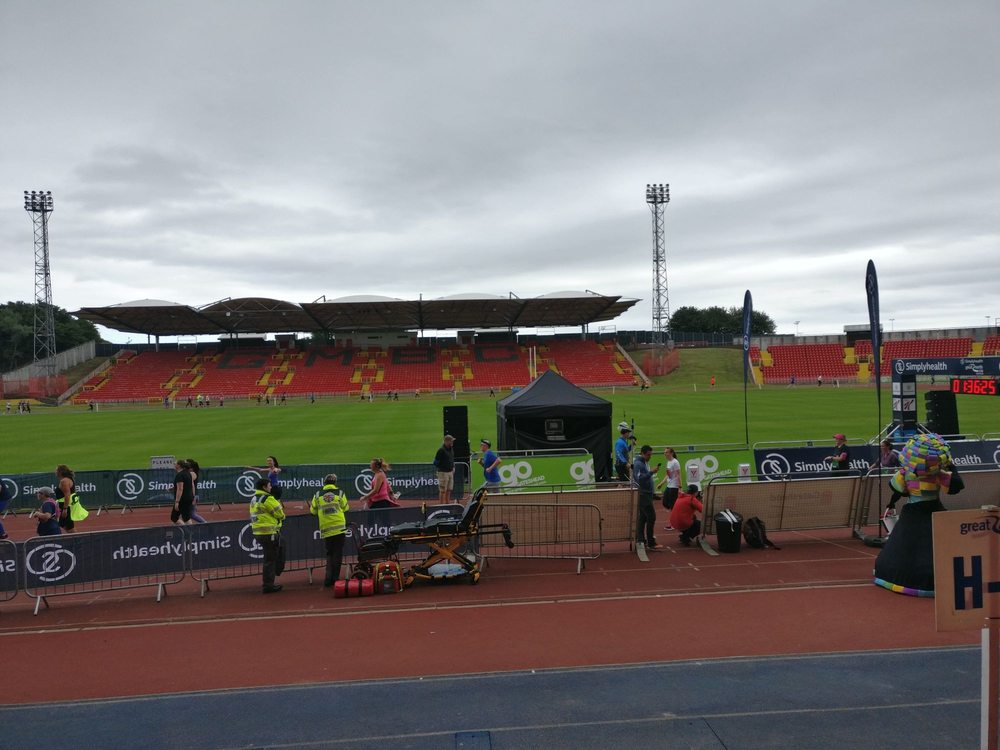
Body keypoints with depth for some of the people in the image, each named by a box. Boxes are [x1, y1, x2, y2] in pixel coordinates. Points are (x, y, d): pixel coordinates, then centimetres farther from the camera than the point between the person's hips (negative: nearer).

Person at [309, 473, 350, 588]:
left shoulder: (317, 495, 4)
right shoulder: (340, 493, 2)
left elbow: (313, 511, 10)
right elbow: (345, 508, 10)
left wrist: (311, 506, 32)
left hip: (325, 530, 2)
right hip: (339, 527, -2)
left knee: (329, 554, 15)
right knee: (337, 554, 5)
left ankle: (328, 579, 7)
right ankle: (334, 579, 3)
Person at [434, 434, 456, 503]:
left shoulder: (451, 448, 9)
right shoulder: (441, 450, -17)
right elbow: (436, 463, -16)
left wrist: (453, 467, 13)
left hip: (450, 472, 8)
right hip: (443, 473, -8)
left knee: (449, 490, 15)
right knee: (443, 490, -2)